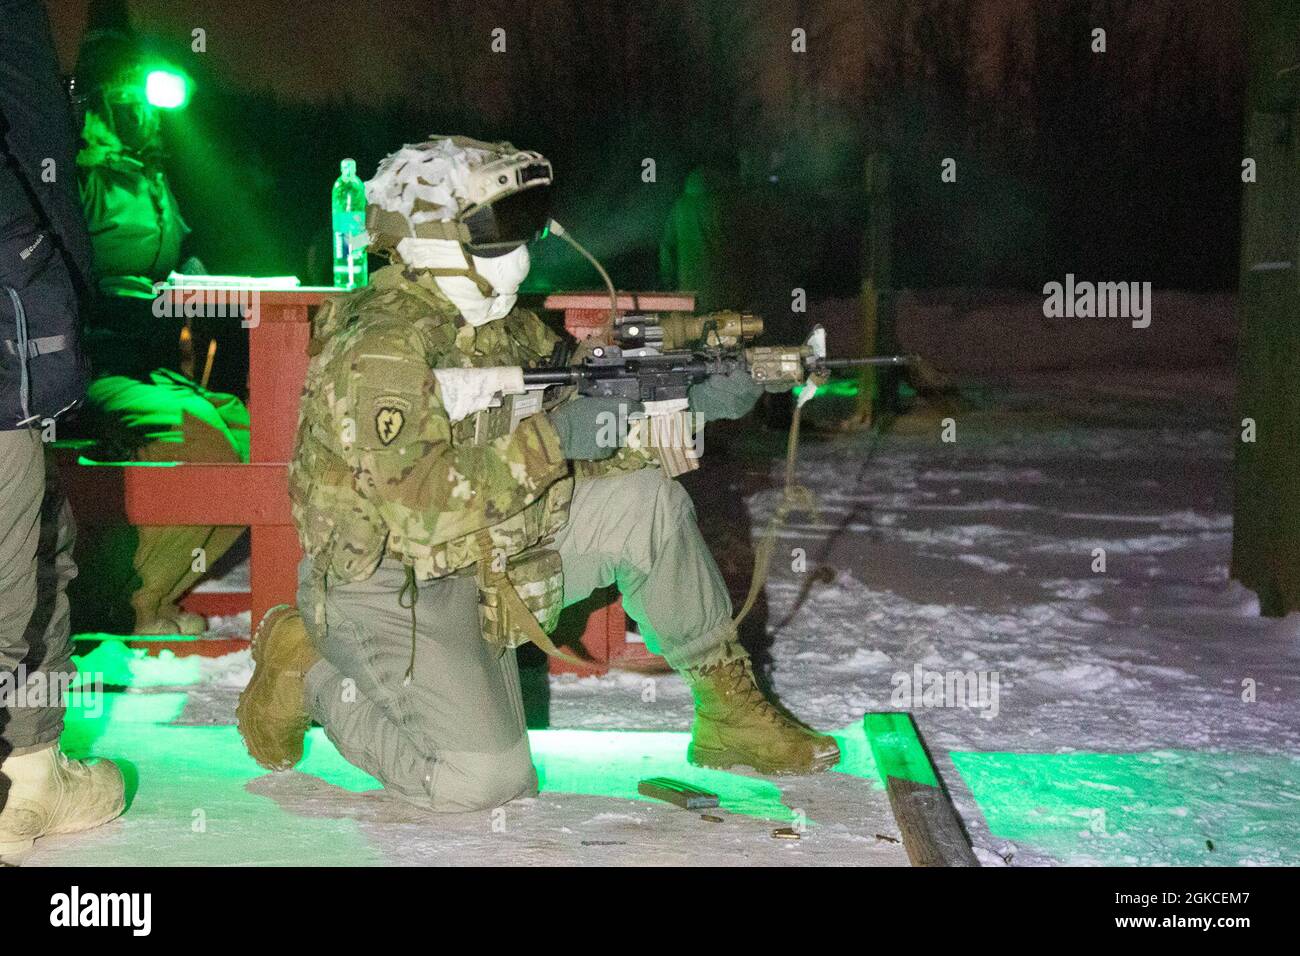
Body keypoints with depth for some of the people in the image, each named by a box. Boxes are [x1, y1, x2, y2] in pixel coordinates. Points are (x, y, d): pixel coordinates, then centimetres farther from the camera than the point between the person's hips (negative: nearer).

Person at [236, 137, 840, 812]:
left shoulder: (500, 327, 6)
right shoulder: (380, 349, -23)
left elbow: (591, 429, 7)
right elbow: (419, 504, -32)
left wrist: (689, 400, -12)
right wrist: (549, 438, -28)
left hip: (492, 556, 8)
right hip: (390, 585, -8)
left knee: (648, 502, -5)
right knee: (484, 779, -22)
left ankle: (730, 710, 4)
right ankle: (308, 671, 2)